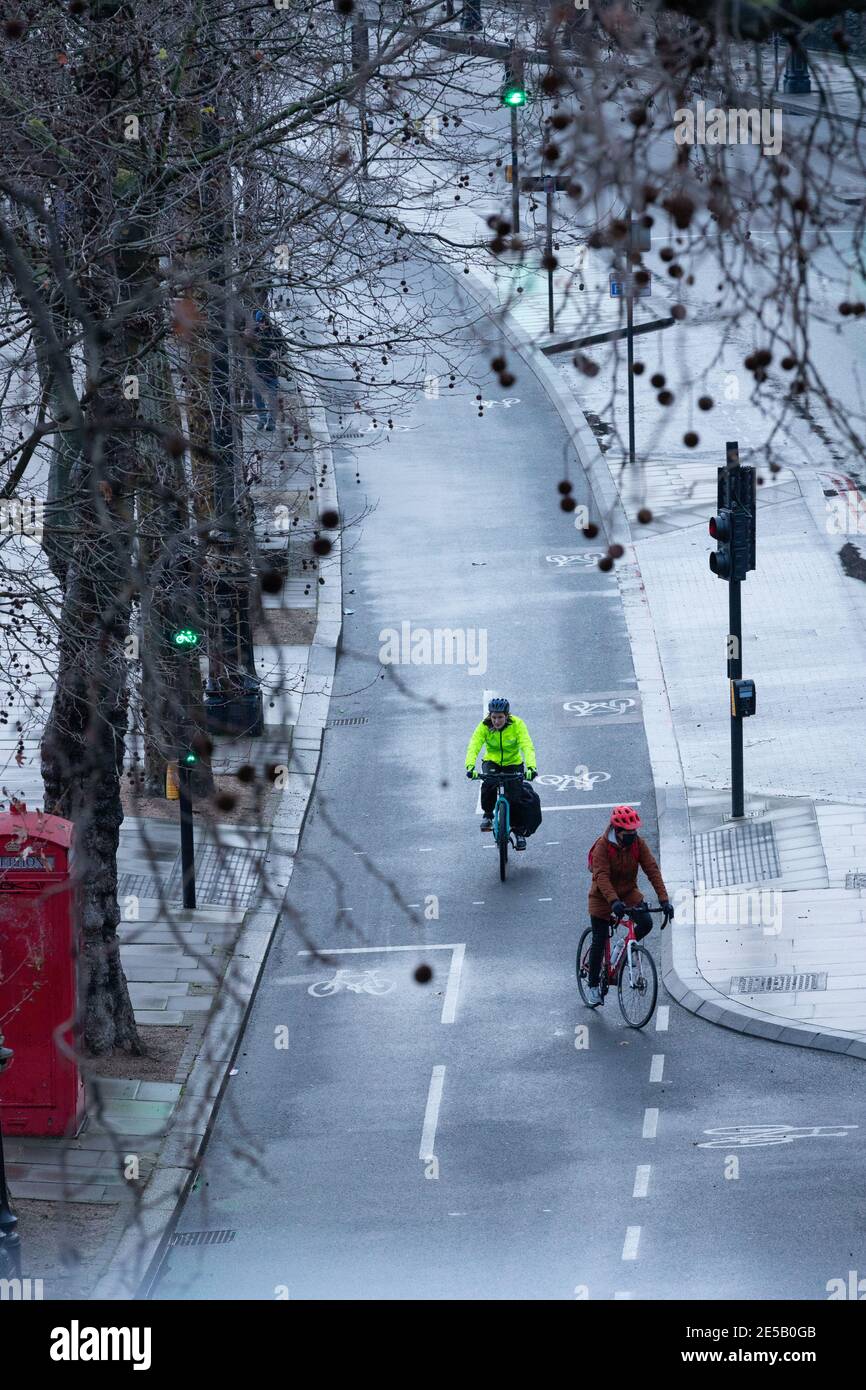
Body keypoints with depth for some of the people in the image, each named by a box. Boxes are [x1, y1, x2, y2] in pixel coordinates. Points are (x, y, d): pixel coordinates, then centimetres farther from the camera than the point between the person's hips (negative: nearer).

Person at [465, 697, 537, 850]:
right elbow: (473, 746, -29)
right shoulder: (484, 726, -19)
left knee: (514, 797, -11)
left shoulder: (517, 725, -21)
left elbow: (527, 747, -31)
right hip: (492, 762, 0)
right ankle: (487, 814, -6)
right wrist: (470, 766, -48)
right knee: (489, 783, -31)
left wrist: (531, 767, -48)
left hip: (513, 763, 0)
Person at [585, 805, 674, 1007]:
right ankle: (593, 985, 13)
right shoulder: (602, 846, -24)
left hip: (629, 893, 3)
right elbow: (601, 876, -34)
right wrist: (614, 902, -49)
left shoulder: (638, 844, -13)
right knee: (599, 941, -2)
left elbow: (652, 870, -17)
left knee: (646, 923, -21)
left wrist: (664, 899, -28)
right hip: (603, 897, -3)